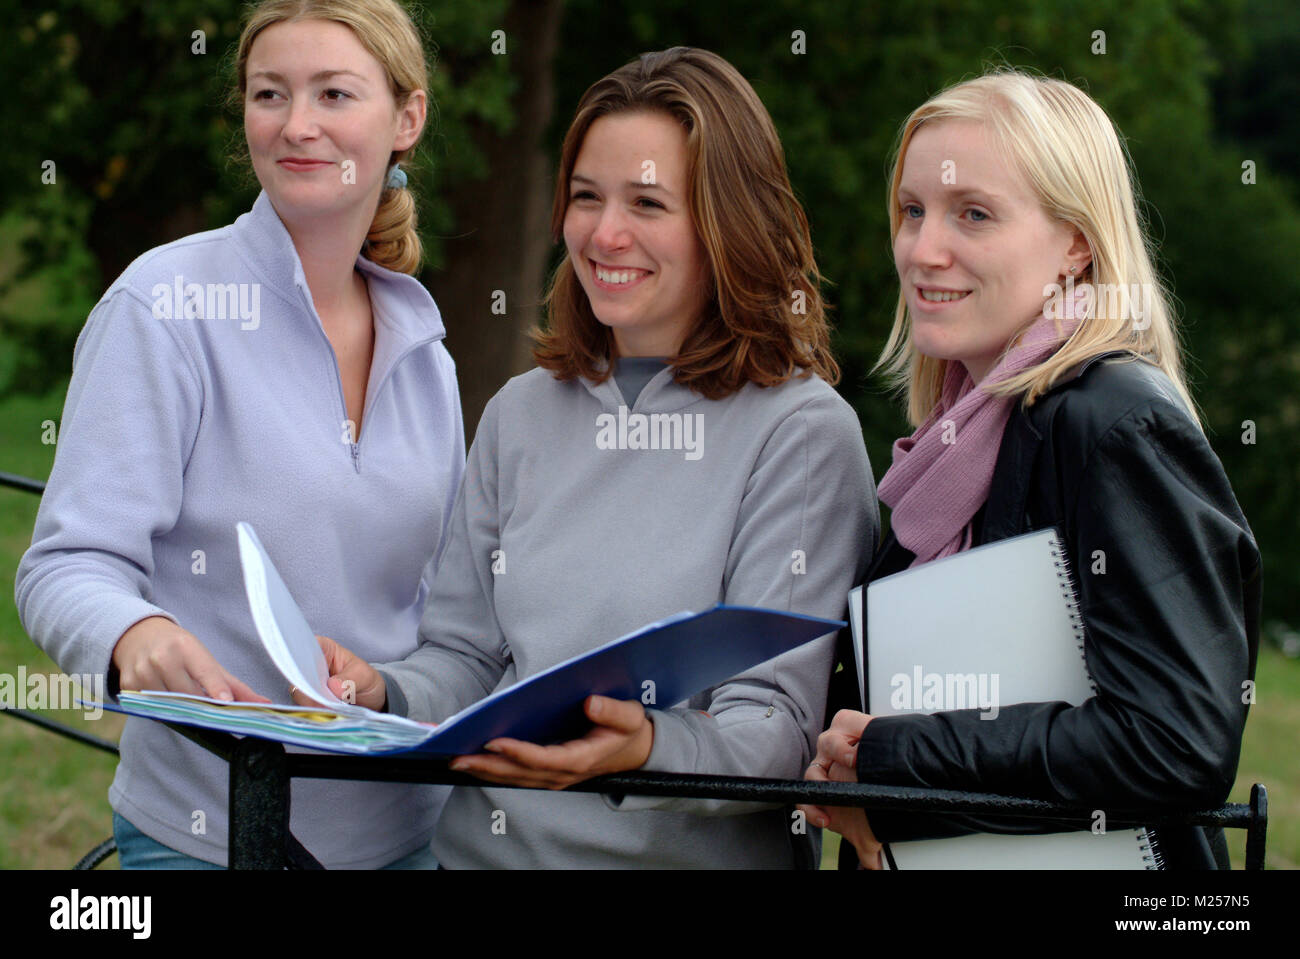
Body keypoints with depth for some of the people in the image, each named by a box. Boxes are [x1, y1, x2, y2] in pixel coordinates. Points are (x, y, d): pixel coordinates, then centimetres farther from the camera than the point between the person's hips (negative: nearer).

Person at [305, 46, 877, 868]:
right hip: (483, 847, 4)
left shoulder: (802, 432, -4)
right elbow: (465, 659, 15)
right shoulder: (523, 415, 13)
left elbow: (777, 725, -9)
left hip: (690, 858, -4)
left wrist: (647, 750, -27)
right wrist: (382, 694, -5)